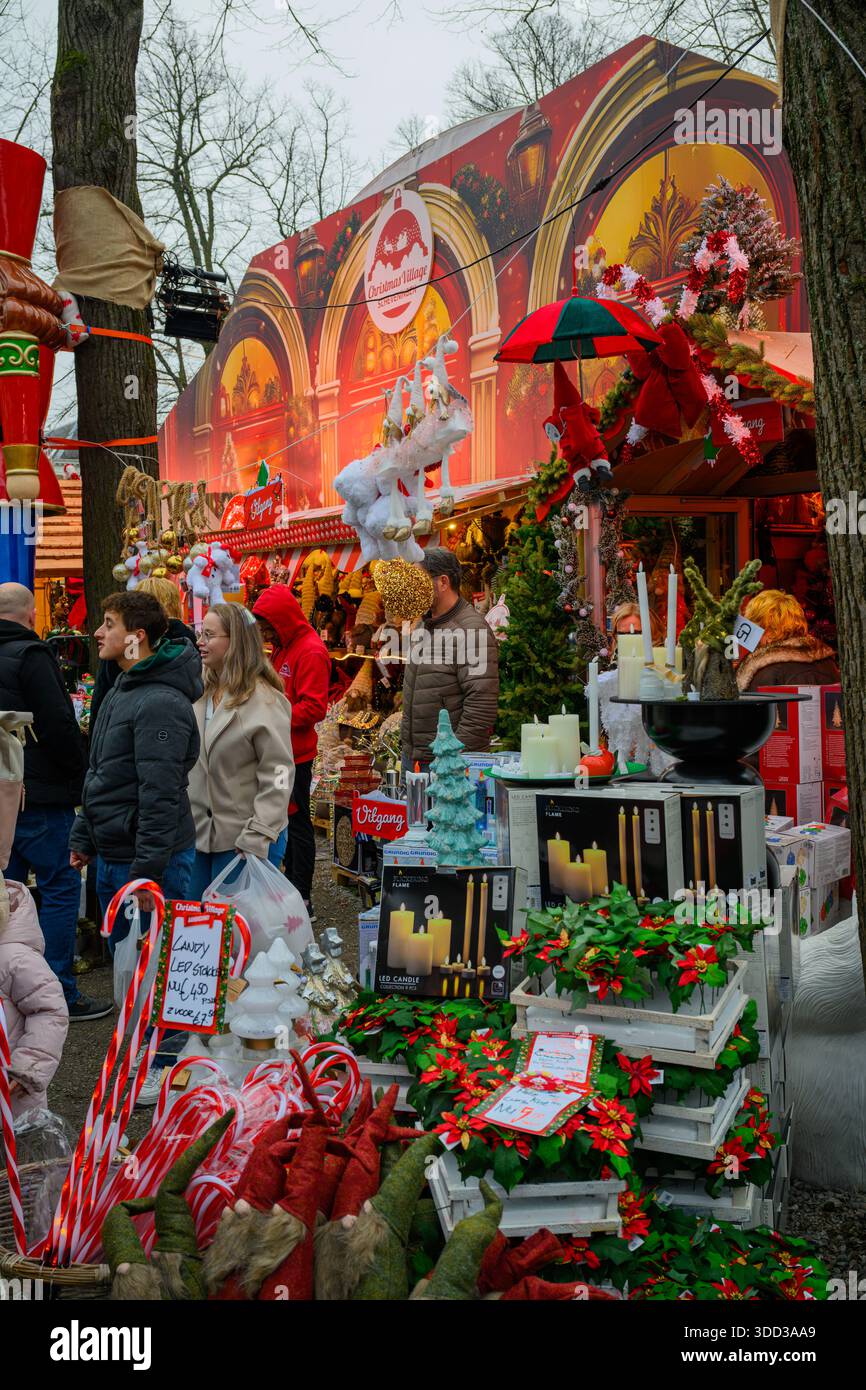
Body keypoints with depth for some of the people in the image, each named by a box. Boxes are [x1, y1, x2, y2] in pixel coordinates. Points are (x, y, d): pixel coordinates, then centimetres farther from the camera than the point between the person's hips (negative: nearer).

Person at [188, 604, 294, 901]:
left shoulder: (264, 700, -14)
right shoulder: (202, 693, 7)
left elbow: (278, 777, -16)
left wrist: (256, 840, -19)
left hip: (241, 842, -7)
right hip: (199, 834, 7)